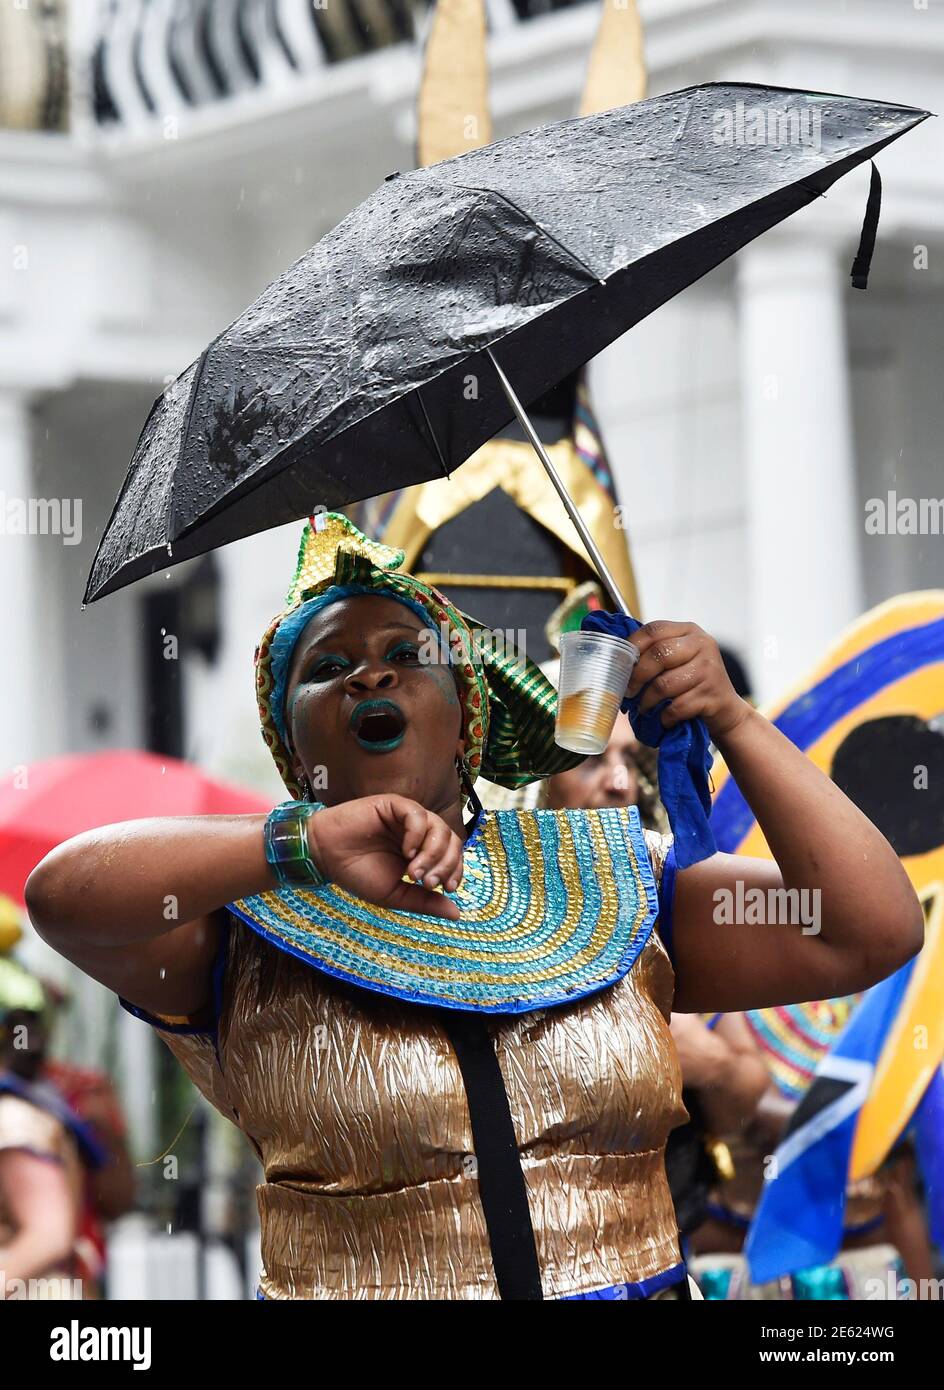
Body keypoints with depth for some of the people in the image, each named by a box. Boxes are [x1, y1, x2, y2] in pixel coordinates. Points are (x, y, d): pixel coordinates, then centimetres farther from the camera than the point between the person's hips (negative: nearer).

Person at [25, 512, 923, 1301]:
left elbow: (873, 935, 8)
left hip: (635, 1281, 2)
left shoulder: (605, 882, 14)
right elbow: (63, 894, -12)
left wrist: (732, 721, 1)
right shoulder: (247, 922, 7)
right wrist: (310, 843, -20)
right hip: (351, 1286, -2)